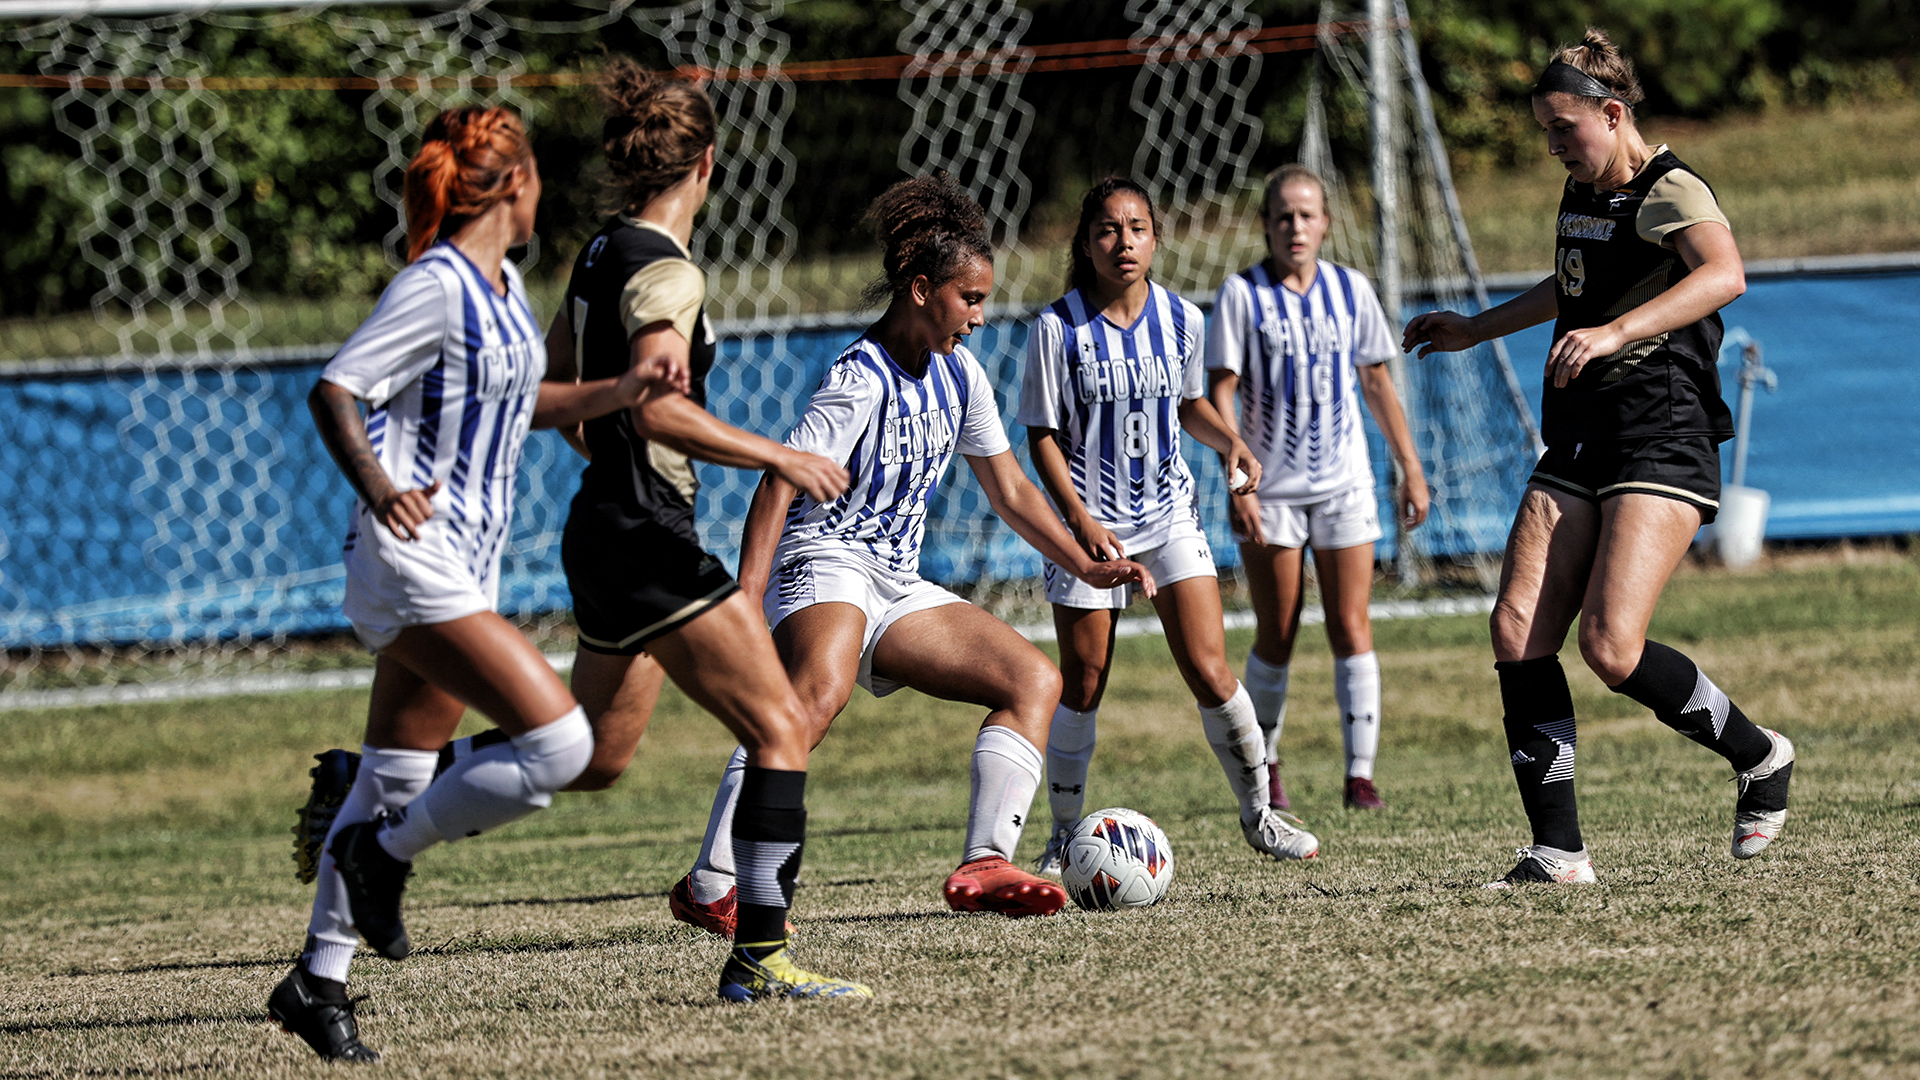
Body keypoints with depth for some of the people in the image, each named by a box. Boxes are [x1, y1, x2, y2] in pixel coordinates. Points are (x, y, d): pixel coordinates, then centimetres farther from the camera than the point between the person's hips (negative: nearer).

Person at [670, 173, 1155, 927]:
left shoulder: (958, 375, 10)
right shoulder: (861, 382, -16)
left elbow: (1008, 490, 22)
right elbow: (779, 490, -25)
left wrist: (1087, 568, 19)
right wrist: (746, 602, -35)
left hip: (898, 590, 10)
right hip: (824, 567, -9)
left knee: (1035, 678, 1)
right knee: (819, 691, -38)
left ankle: (985, 866, -9)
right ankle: (710, 888, -42)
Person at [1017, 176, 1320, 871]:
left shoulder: (1181, 319, 0)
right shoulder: (1059, 329, -10)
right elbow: (1043, 437, -7)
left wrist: (1228, 441, -3)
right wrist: (1081, 521, -18)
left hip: (1170, 515, 2)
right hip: (1089, 524, -2)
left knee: (1210, 673, -6)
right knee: (1082, 688, 1)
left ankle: (1258, 815, 10)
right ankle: (1065, 838, 16)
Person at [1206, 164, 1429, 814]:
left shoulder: (1351, 291, 4)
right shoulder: (1242, 295, -5)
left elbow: (1376, 381, 13)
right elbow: (1221, 393, -7)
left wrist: (1410, 468, 11)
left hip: (1344, 485, 2)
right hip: (1270, 491, -2)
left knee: (1351, 629, -5)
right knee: (1276, 636, 2)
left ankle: (1361, 776, -5)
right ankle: (1265, 766, 20)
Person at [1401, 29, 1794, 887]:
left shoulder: (1671, 192, -12)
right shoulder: (1580, 194, 15)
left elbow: (1723, 275, -34)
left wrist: (1614, 333, -44)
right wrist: (1475, 330, 41)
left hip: (1663, 442, -8)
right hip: (1579, 446, 9)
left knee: (1611, 648, -19)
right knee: (1518, 628, -8)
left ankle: (1760, 758, 6)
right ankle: (1558, 851, -6)